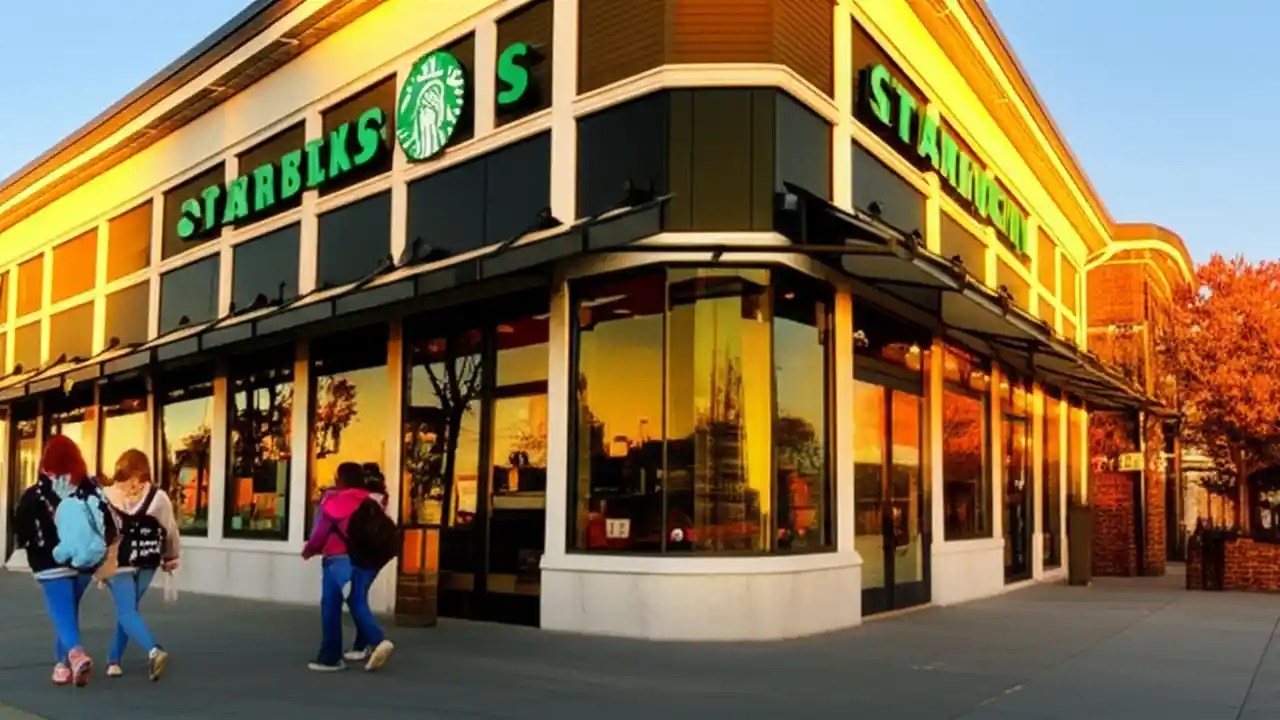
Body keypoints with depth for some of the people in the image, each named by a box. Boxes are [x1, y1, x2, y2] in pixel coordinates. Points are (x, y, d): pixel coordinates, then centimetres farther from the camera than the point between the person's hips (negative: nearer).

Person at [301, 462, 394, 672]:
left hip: (337, 559, -6)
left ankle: (330, 657, 5)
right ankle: (378, 641, -9)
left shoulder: (335, 501, -8)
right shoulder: (367, 502, 11)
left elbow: (322, 530, -7)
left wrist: (309, 550, 8)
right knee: (358, 604, 11)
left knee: (331, 607, 2)